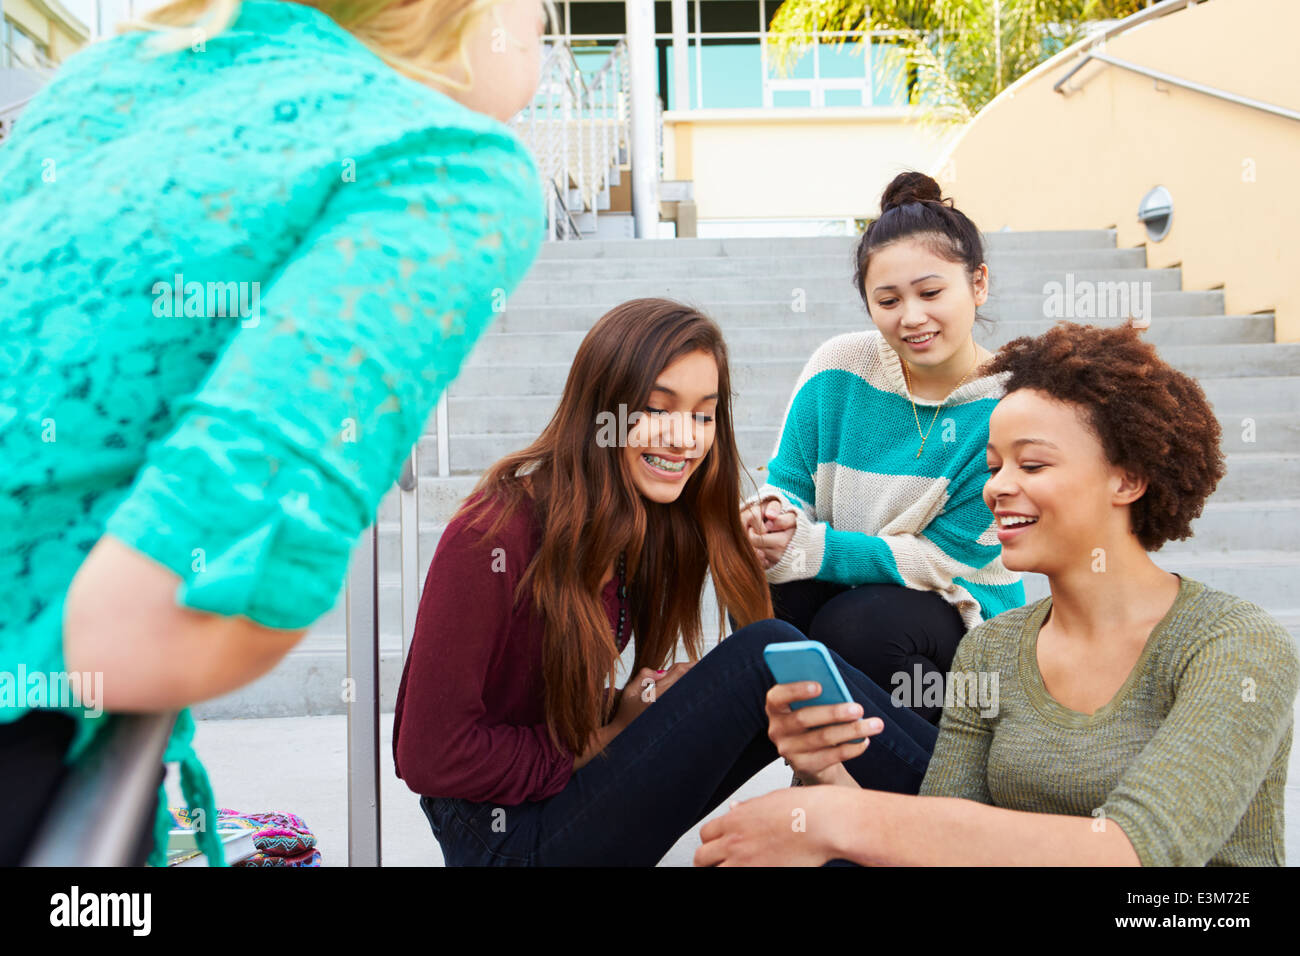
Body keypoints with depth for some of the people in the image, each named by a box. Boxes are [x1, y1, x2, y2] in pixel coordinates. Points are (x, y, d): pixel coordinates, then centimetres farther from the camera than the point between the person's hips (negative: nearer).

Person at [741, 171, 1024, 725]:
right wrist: (772, 515, -27)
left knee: (856, 625, -33)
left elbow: (947, 556, -18)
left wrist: (806, 547, -30)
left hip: (965, 616, -2)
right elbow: (787, 481, 0)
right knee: (763, 596, -29)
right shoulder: (839, 367, -5)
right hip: (843, 590, 3)